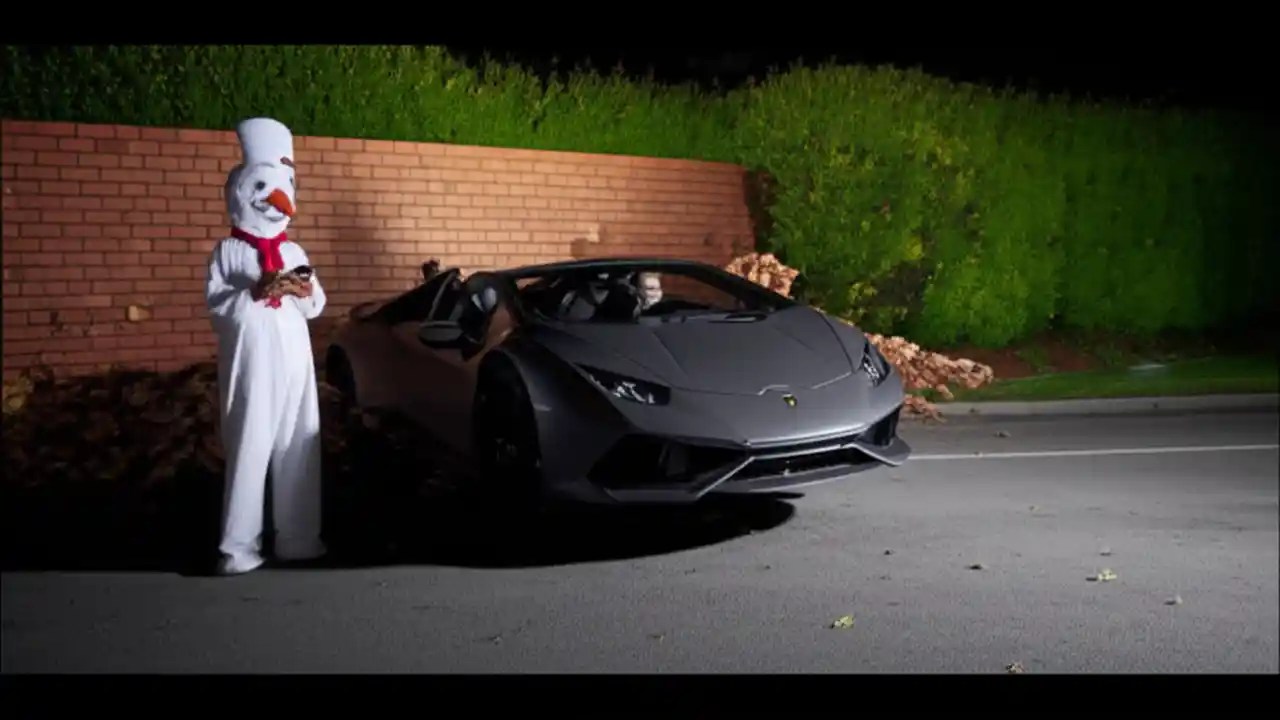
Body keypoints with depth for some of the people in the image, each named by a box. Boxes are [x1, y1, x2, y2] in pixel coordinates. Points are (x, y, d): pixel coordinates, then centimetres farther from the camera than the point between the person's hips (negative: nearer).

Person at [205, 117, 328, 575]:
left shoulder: (294, 252, 13)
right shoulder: (228, 251, 0)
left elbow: (316, 308, 13)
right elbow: (215, 306, -7)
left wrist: (306, 292, -8)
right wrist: (253, 294, -20)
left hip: (293, 360, 4)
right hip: (249, 361, -4)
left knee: (297, 446, 6)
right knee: (248, 448, -4)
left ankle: (298, 538, 16)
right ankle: (239, 545, 3)